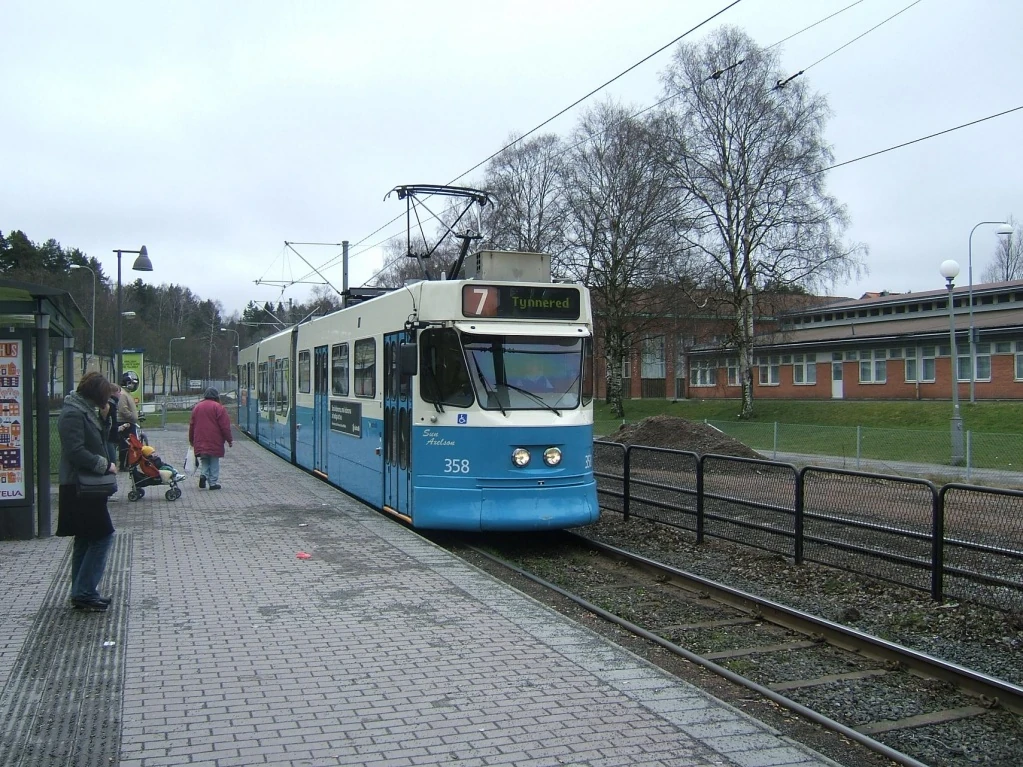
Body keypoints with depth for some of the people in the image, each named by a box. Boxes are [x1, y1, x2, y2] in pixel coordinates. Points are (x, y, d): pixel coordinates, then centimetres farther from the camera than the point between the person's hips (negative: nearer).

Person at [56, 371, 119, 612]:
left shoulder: (84, 411, 13)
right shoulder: (73, 413, -17)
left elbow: (95, 442, 17)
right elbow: (75, 451, -24)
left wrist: (103, 418, 4)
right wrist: (105, 465, -16)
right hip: (79, 487, -11)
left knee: (86, 539, 15)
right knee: (103, 536, -9)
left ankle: (82, 593, 22)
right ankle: (84, 593, -4)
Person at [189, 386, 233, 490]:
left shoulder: (197, 407, 10)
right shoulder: (218, 407, -7)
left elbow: (191, 425, 14)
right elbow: (225, 426, -9)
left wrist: (191, 440, 23)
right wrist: (229, 440, -2)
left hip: (200, 442, 4)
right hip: (214, 442, -4)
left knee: (204, 461, 17)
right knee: (214, 462, 5)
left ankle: (203, 474, -7)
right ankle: (213, 483, 6)